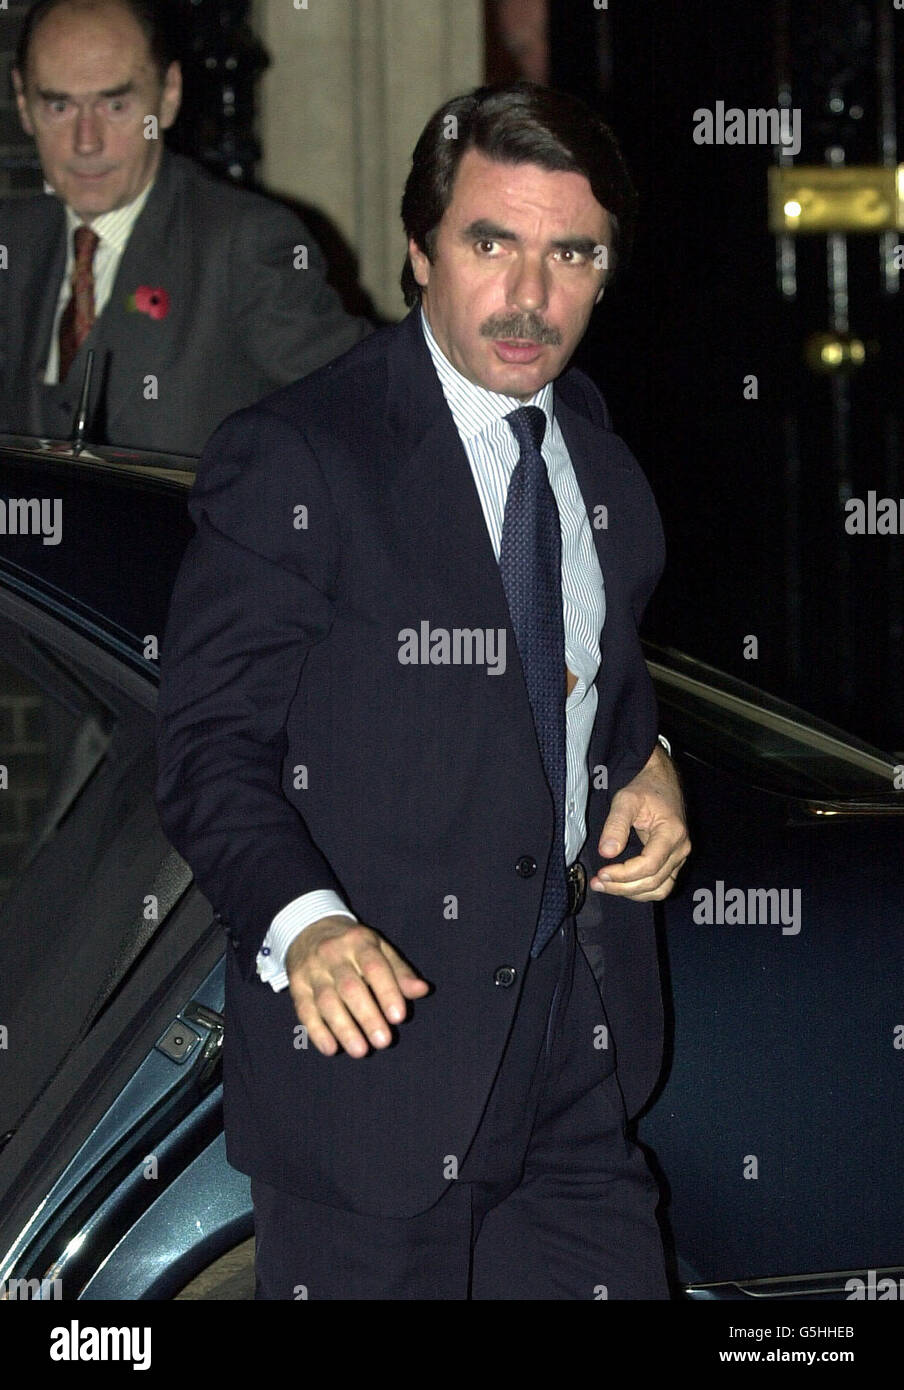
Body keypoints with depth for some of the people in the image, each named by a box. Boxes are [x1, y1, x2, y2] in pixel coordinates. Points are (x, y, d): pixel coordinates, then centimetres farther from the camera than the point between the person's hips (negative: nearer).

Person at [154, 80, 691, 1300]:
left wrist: (647, 765, 2)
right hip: (377, 1020, -6)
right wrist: (304, 924, -34)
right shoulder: (292, 460, -14)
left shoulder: (589, 436, 9)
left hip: (578, 1027, 6)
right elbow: (210, 743, -17)